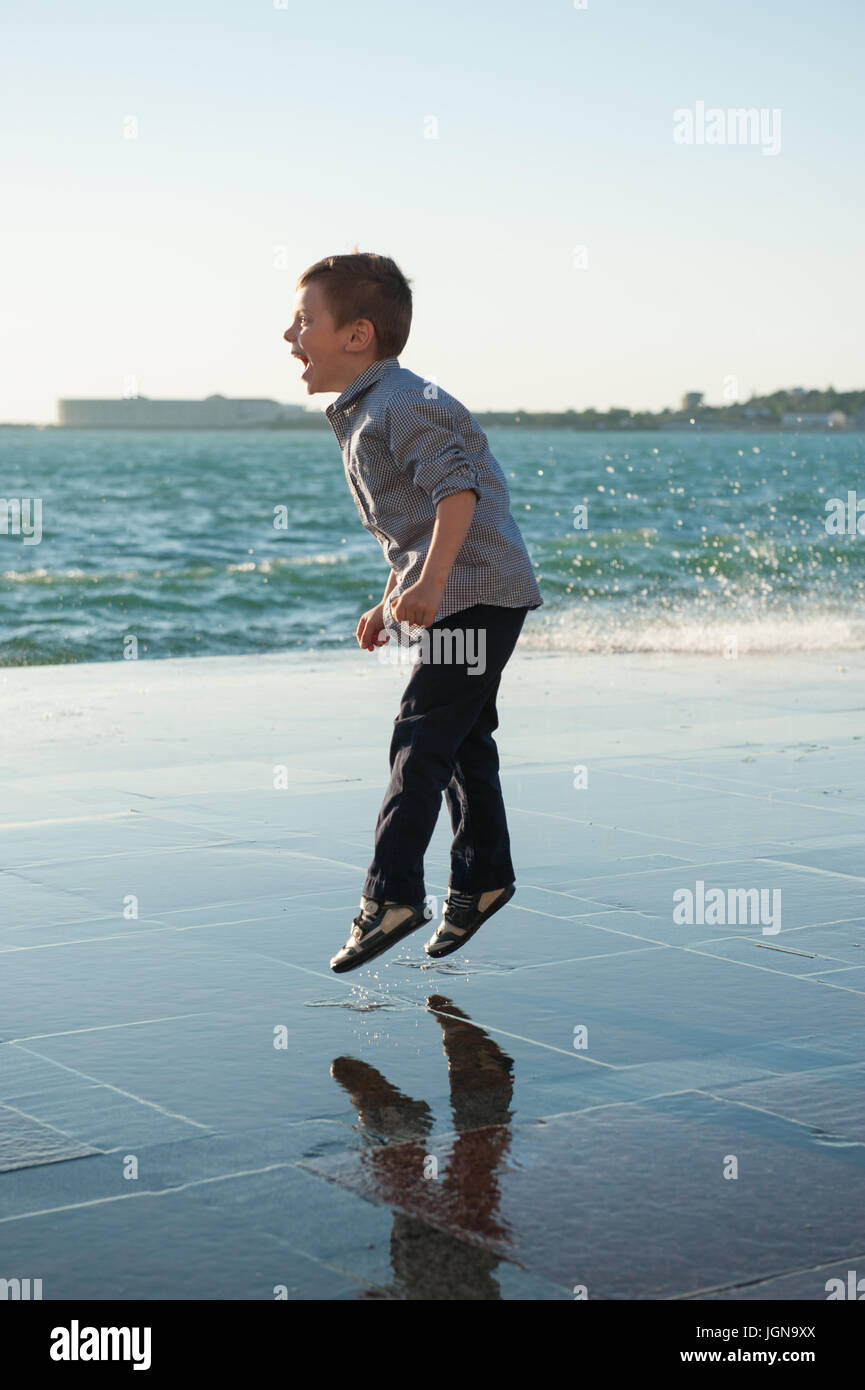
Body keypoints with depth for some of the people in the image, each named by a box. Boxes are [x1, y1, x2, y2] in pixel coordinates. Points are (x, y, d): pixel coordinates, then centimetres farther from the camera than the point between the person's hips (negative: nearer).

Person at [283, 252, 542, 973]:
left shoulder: (402, 405, -15)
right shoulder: (365, 416, 18)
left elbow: (458, 488, -27)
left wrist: (429, 583, -34)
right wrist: (391, 602, 24)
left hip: (476, 592, -10)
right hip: (455, 598, 10)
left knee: (422, 737, -14)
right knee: (464, 740, 17)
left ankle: (392, 893, -15)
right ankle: (482, 877, 28)